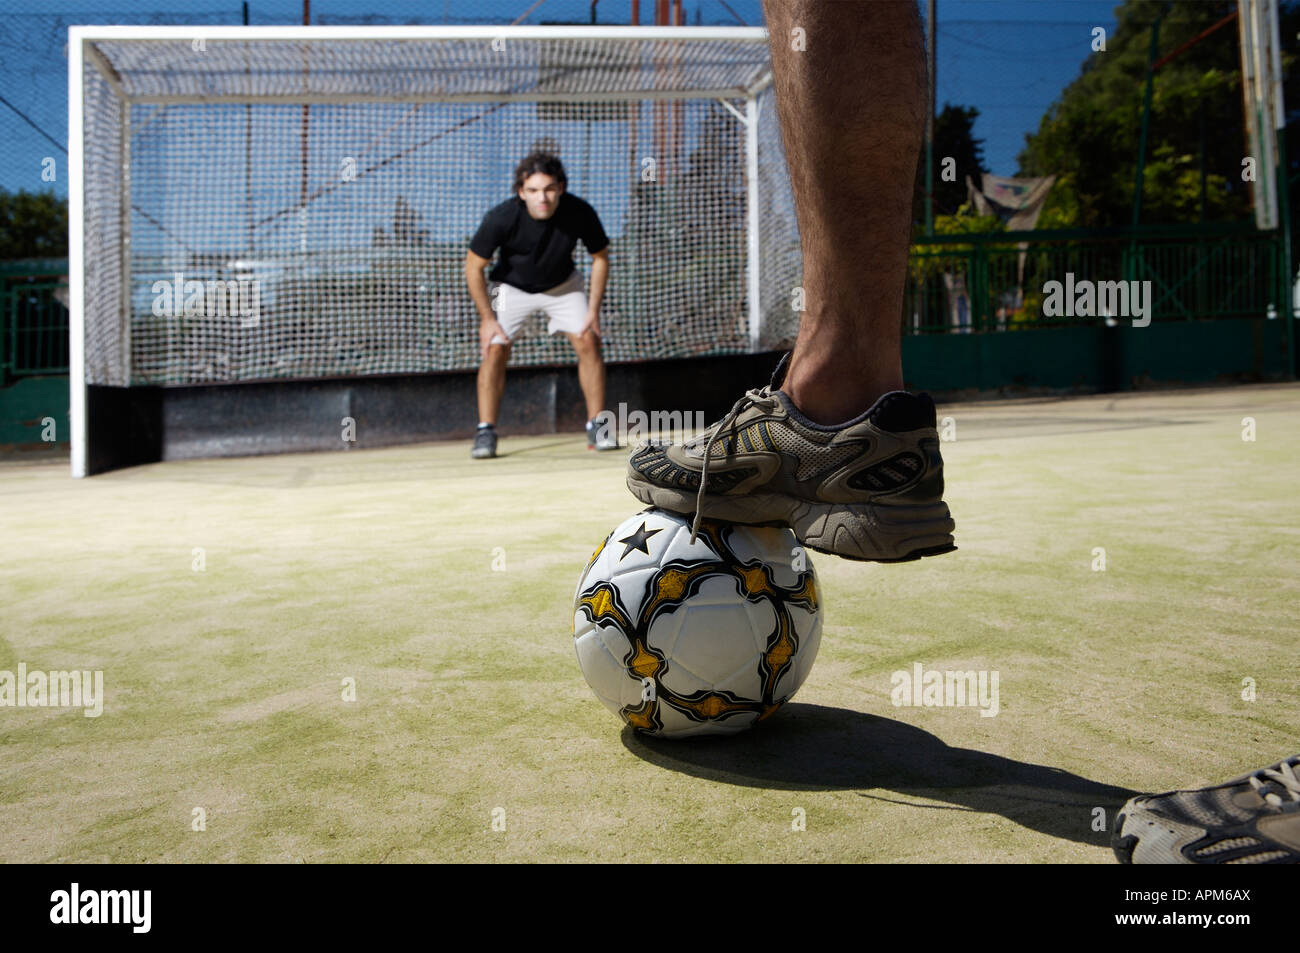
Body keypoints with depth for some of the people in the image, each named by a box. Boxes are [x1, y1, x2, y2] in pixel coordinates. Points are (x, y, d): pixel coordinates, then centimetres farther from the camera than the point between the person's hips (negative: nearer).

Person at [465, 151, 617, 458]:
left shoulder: (580, 213, -27)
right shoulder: (501, 218, -32)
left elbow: (600, 257, -8)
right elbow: (473, 267, -17)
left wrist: (594, 309, -13)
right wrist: (487, 317, -18)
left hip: (562, 285, 2)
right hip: (511, 287, -1)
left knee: (589, 342, -11)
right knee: (495, 350, -16)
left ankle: (597, 427, 0)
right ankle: (485, 432, -6)